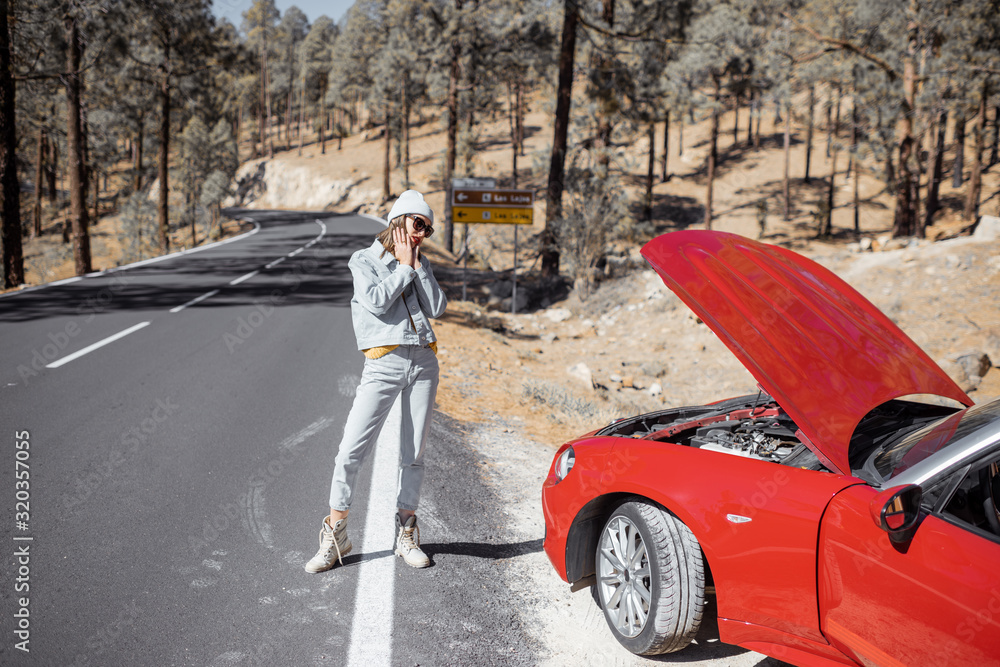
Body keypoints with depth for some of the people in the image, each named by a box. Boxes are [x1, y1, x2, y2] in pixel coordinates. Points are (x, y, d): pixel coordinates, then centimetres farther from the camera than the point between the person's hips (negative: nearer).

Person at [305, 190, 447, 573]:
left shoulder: (421, 264, 15)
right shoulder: (364, 261, 4)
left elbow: (438, 309, 2)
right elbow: (377, 302, -14)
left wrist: (418, 266, 0)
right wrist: (404, 267, -4)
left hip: (423, 361, 4)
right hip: (384, 364, -4)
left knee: (414, 452, 7)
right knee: (351, 449, -8)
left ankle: (406, 536, 19)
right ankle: (335, 537, 6)